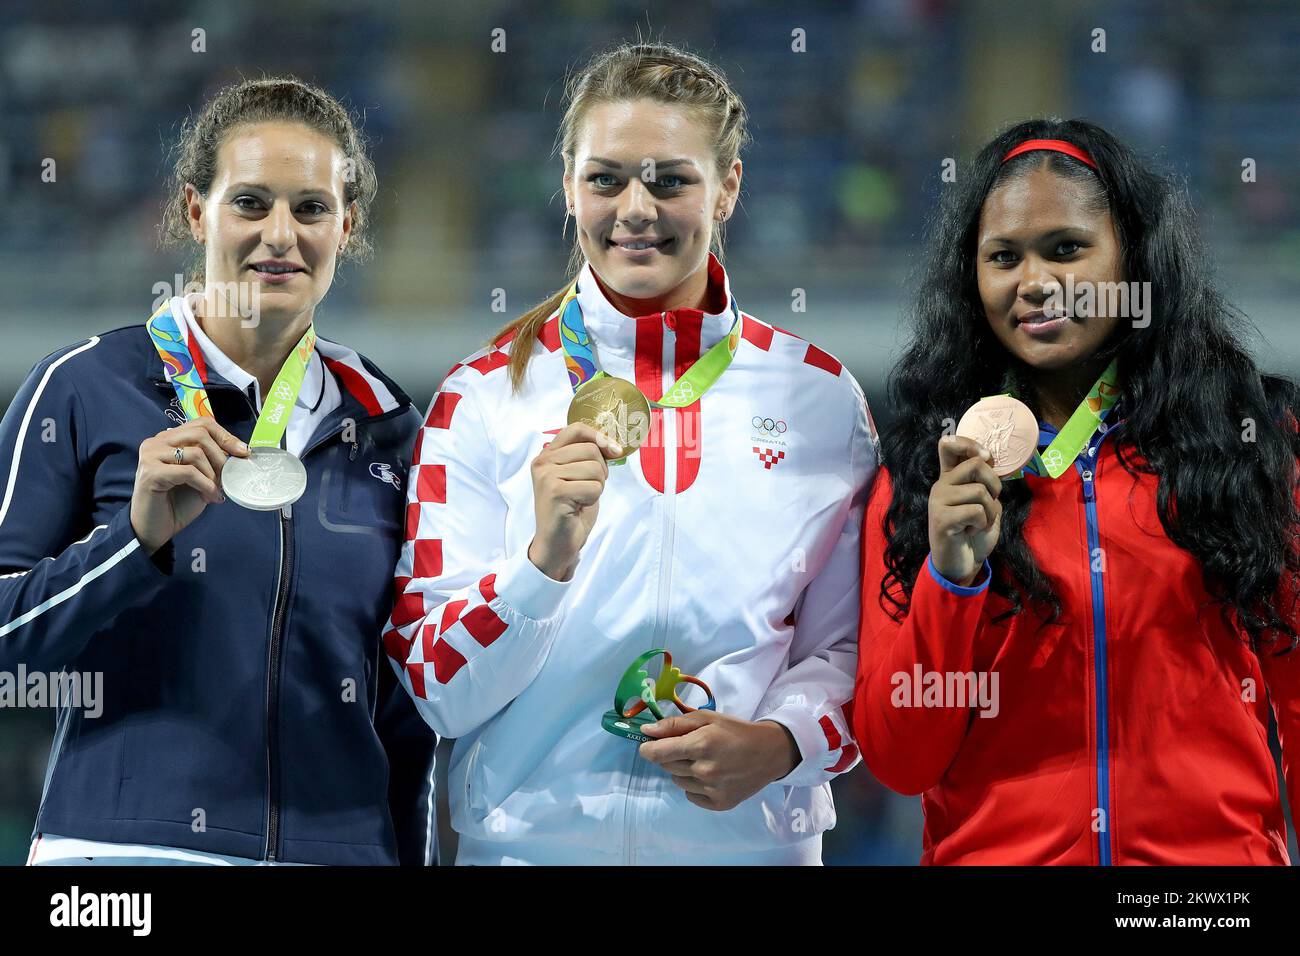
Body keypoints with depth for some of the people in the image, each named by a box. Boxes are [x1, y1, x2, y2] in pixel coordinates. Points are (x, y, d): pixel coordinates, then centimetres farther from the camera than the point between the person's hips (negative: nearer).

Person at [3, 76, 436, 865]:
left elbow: (406, 711, 13)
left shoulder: (386, 425, 7)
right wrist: (139, 534, -18)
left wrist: (416, 856, 11)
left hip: (340, 843, 3)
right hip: (124, 841, -3)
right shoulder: (88, 388, -3)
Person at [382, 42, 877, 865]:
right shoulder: (485, 396, -3)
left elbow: (851, 647, 5)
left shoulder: (822, 398, 1)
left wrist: (778, 744, -14)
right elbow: (438, 694, -8)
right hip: (533, 837, -1)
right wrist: (545, 559, -24)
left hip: (749, 837, 1)